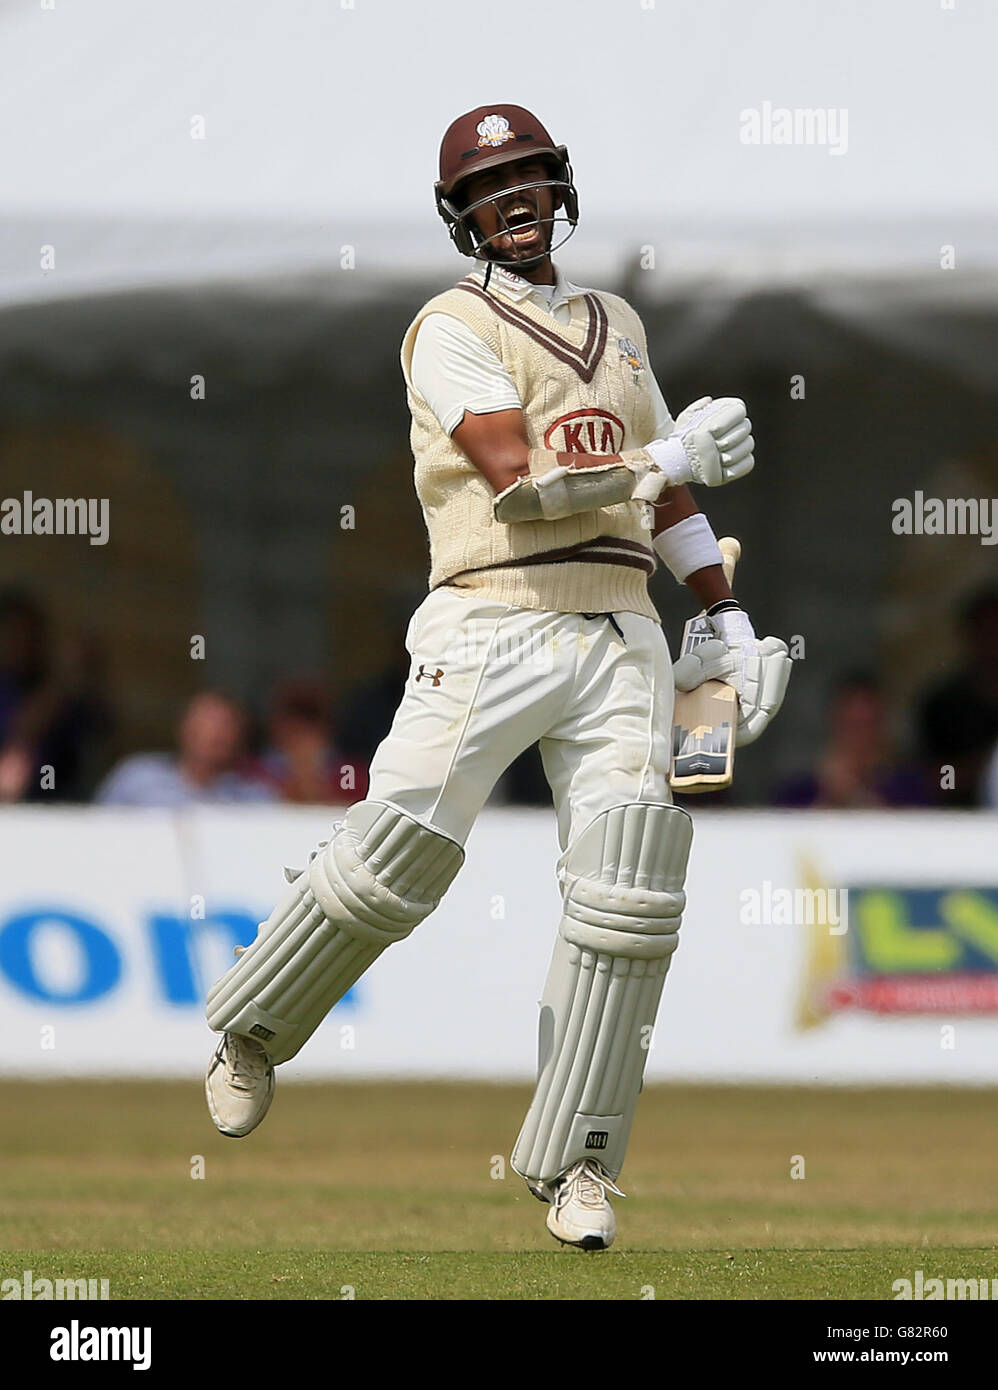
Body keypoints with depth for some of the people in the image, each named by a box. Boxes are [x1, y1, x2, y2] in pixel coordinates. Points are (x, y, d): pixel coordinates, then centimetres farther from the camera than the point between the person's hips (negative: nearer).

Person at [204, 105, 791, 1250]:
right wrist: (662, 459, -22)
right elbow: (521, 481, -14)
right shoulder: (454, 330, 0)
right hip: (492, 628, -5)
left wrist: (728, 619, 19)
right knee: (396, 856, -15)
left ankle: (573, 1159, -1)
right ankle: (252, 1031, 11)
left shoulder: (618, 326, 22)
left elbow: (668, 492, 27)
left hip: (619, 638, 5)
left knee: (630, 893, -8)